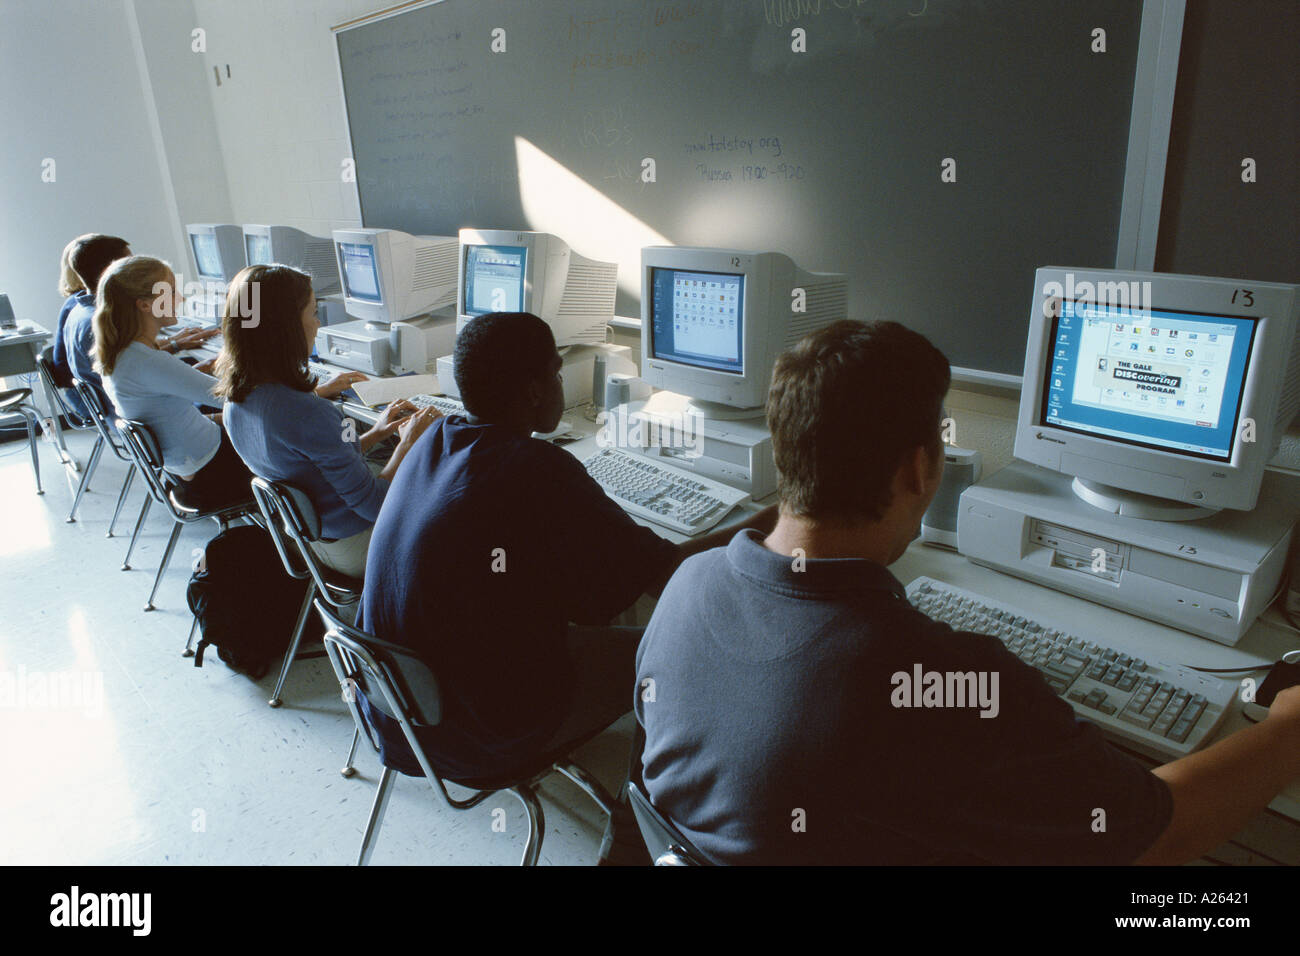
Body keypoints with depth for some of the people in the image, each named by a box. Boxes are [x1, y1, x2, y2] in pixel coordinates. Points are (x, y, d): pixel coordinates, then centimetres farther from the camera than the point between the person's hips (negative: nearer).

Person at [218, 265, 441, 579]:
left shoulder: (237, 398, -5)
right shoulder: (307, 413, -33)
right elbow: (374, 505, -26)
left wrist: (376, 433, 6)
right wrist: (407, 443, -12)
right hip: (354, 547, -8)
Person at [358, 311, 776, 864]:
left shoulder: (434, 440, -2)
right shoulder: (538, 472, -27)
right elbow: (664, 572, -20)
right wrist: (758, 529, -3)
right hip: (479, 744, -8)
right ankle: (628, 845, 22)